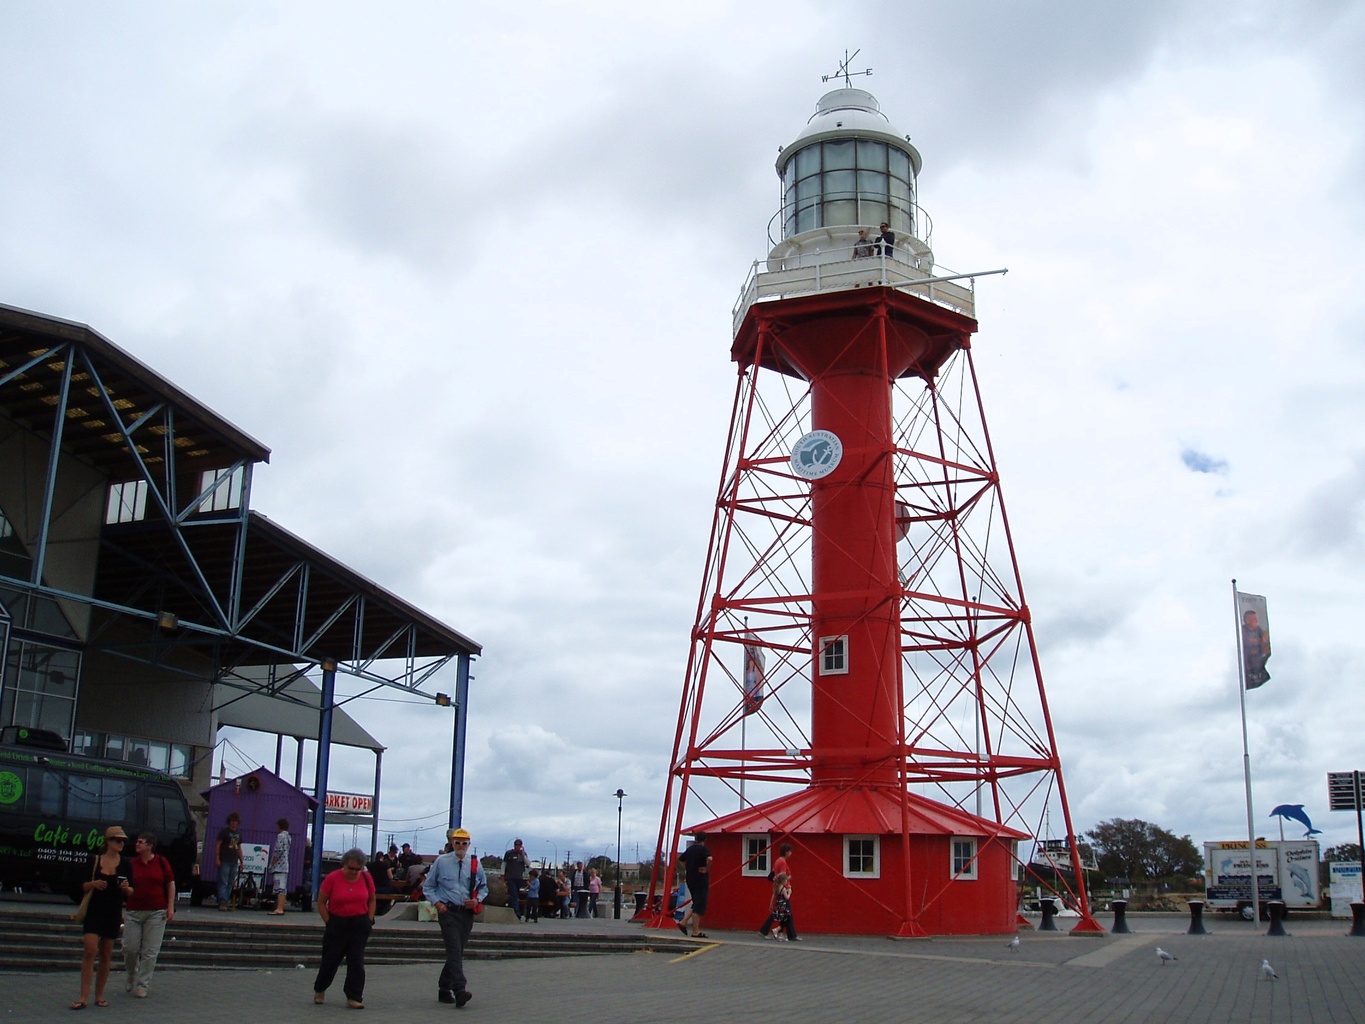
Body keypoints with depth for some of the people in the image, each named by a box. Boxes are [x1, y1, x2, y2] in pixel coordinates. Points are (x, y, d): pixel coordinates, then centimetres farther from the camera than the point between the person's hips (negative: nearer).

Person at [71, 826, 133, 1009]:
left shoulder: (125, 864, 4)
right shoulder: (94, 860, 0)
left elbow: (131, 891, 7)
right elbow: (83, 886, 4)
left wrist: (126, 888, -15)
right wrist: (93, 884, -17)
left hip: (113, 913, 2)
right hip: (93, 911, -2)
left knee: (106, 955, 6)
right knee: (89, 951, -13)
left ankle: (99, 995, 16)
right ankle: (84, 997, -11)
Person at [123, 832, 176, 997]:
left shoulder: (161, 862, 0)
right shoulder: (131, 864, 4)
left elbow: (171, 884, 5)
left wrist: (170, 907, 0)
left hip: (156, 912, -2)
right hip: (133, 911, 2)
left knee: (150, 951, 0)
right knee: (130, 948, 2)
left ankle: (141, 985, 9)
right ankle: (131, 979, 27)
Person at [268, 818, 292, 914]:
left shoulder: (280, 836, -10)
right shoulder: (288, 836, 17)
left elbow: (278, 851, -18)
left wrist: (272, 864, -10)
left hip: (279, 866, -9)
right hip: (285, 866, 9)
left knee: (280, 888, -14)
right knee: (283, 888, 8)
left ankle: (279, 909, -19)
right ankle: (281, 908, 10)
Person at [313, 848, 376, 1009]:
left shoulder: (366, 878, -3)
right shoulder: (332, 878, -12)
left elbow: (371, 900, 10)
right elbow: (321, 902, -4)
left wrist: (369, 920, 1)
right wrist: (328, 923, -7)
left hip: (360, 924, 1)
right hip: (337, 922, -1)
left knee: (356, 960, -2)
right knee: (331, 959, 10)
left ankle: (354, 997, 3)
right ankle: (319, 990, 33)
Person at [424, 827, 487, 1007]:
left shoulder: (475, 865, 6)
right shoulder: (441, 862, 0)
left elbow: (484, 887, 17)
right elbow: (428, 886, 8)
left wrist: (477, 900, -3)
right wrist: (437, 903, -7)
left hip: (467, 913, 4)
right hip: (448, 911, -4)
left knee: (457, 952, 10)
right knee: (455, 950, -16)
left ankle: (444, 989, 24)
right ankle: (460, 990, -25)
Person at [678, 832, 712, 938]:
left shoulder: (689, 849, 11)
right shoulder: (703, 849, -11)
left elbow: (682, 860, 24)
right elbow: (709, 859, -31)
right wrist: (707, 869, -17)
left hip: (690, 880, 7)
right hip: (701, 881, -7)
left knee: (696, 904, 19)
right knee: (699, 906, -2)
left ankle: (683, 922, 8)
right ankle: (696, 931, -1)